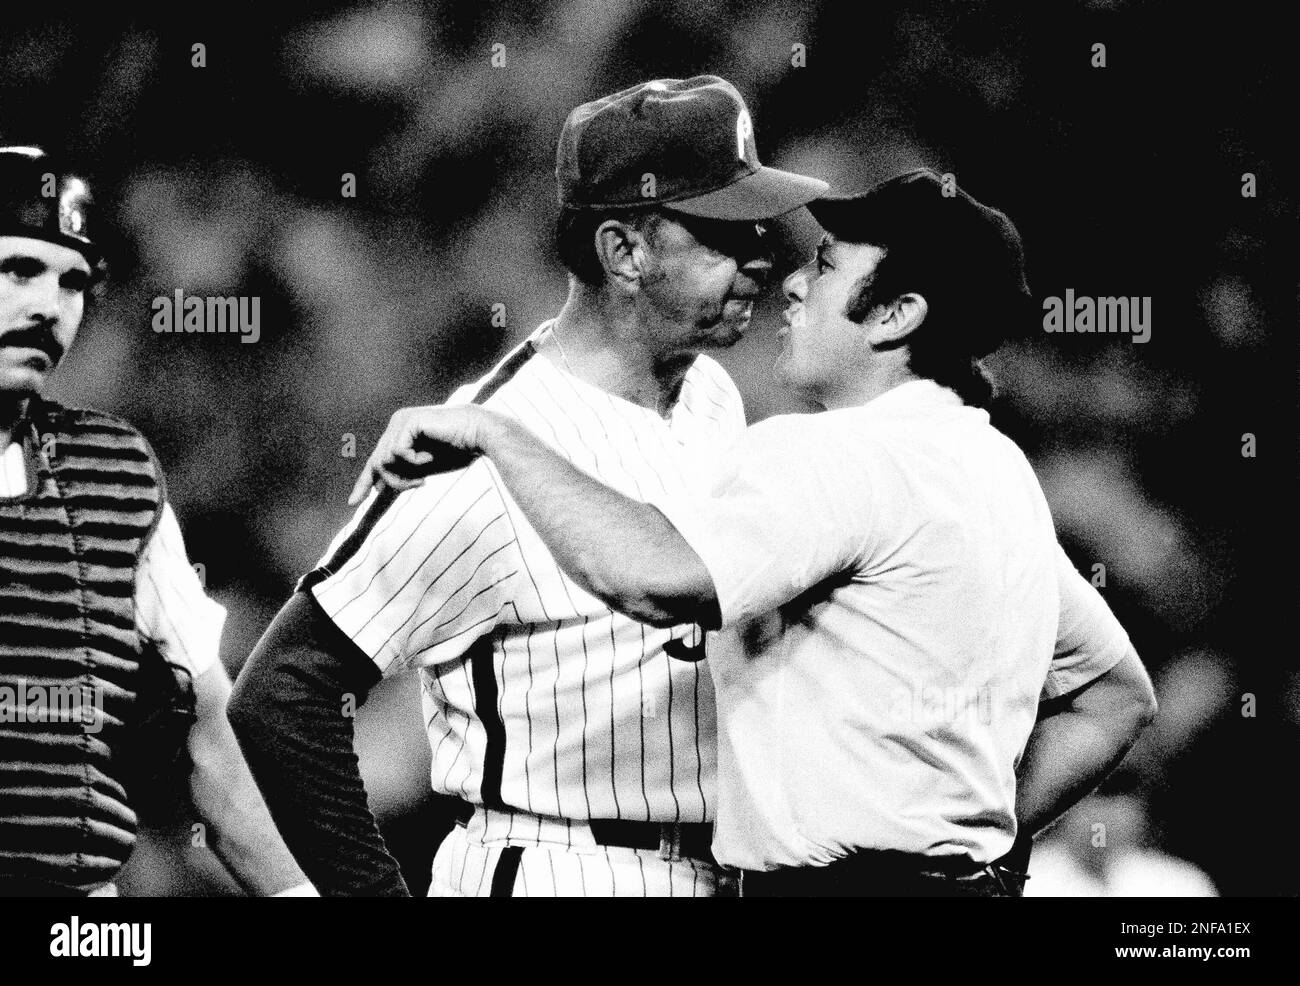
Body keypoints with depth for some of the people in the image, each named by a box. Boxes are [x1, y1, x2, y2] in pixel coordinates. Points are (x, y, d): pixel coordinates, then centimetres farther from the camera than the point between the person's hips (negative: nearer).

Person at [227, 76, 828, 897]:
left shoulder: (715, 400, 6)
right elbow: (280, 695, -19)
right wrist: (378, 888, -16)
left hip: (717, 866, 7)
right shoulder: (490, 459, -19)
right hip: (550, 872, -7)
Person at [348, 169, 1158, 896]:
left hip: (840, 877, -10)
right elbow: (1120, 696, 21)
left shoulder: (835, 456, -16)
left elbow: (653, 578, -32)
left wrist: (493, 432, -21)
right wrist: (980, 835, 16)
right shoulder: (998, 466, 14)